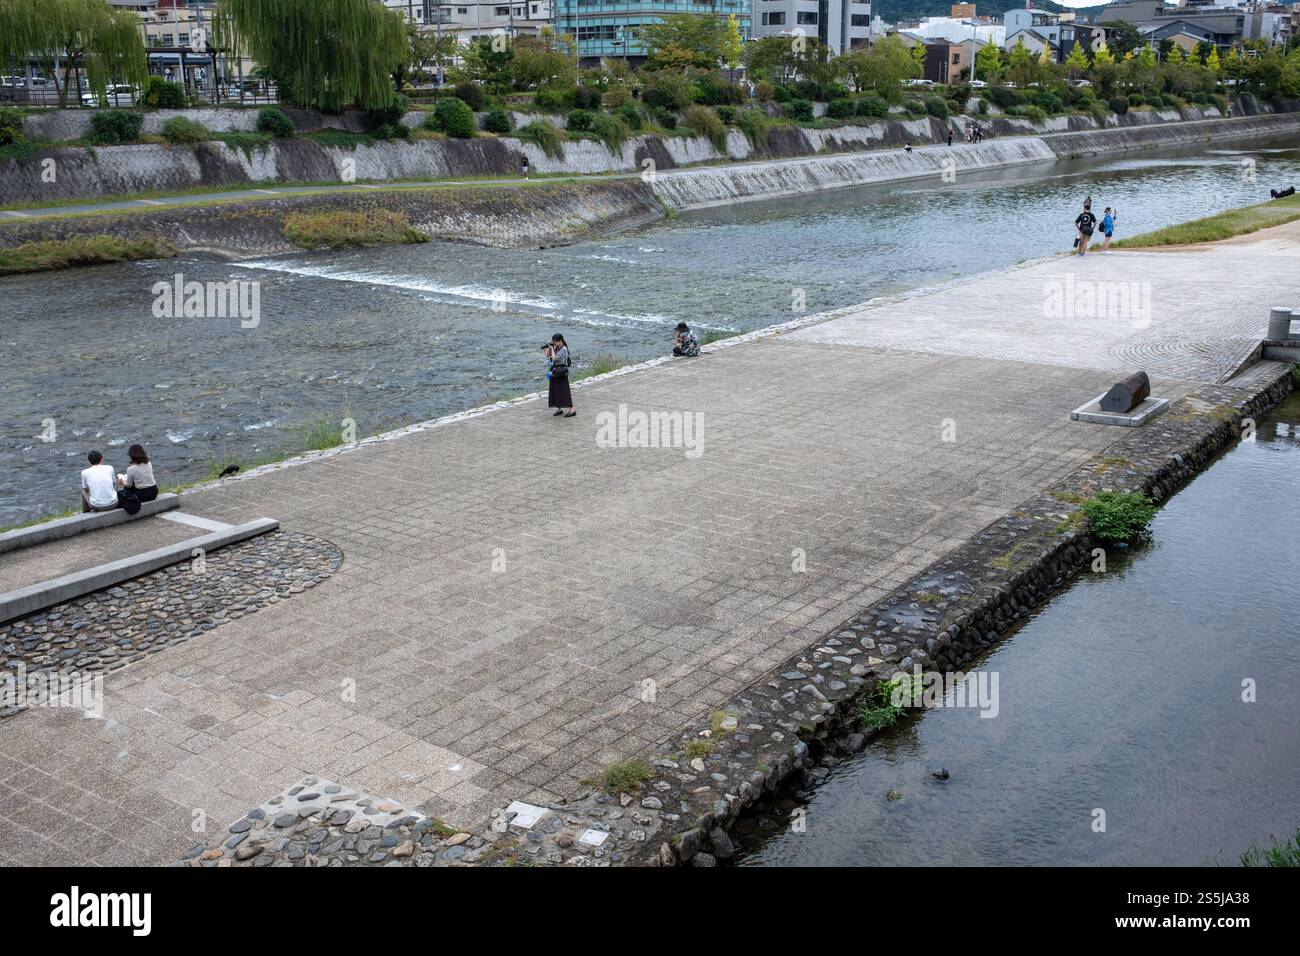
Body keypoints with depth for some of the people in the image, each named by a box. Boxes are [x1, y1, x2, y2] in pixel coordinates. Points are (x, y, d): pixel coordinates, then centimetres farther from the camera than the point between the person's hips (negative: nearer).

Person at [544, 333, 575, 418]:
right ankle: (559, 409, 21)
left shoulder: (563, 349, -15)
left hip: (562, 373, -8)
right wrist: (549, 347, 1)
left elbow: (554, 358, -22)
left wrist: (552, 348, -13)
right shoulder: (556, 348, 8)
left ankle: (572, 410, -8)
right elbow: (547, 355, 13)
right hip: (555, 373, 8)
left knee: (564, 391, -9)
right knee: (555, 391, 11)